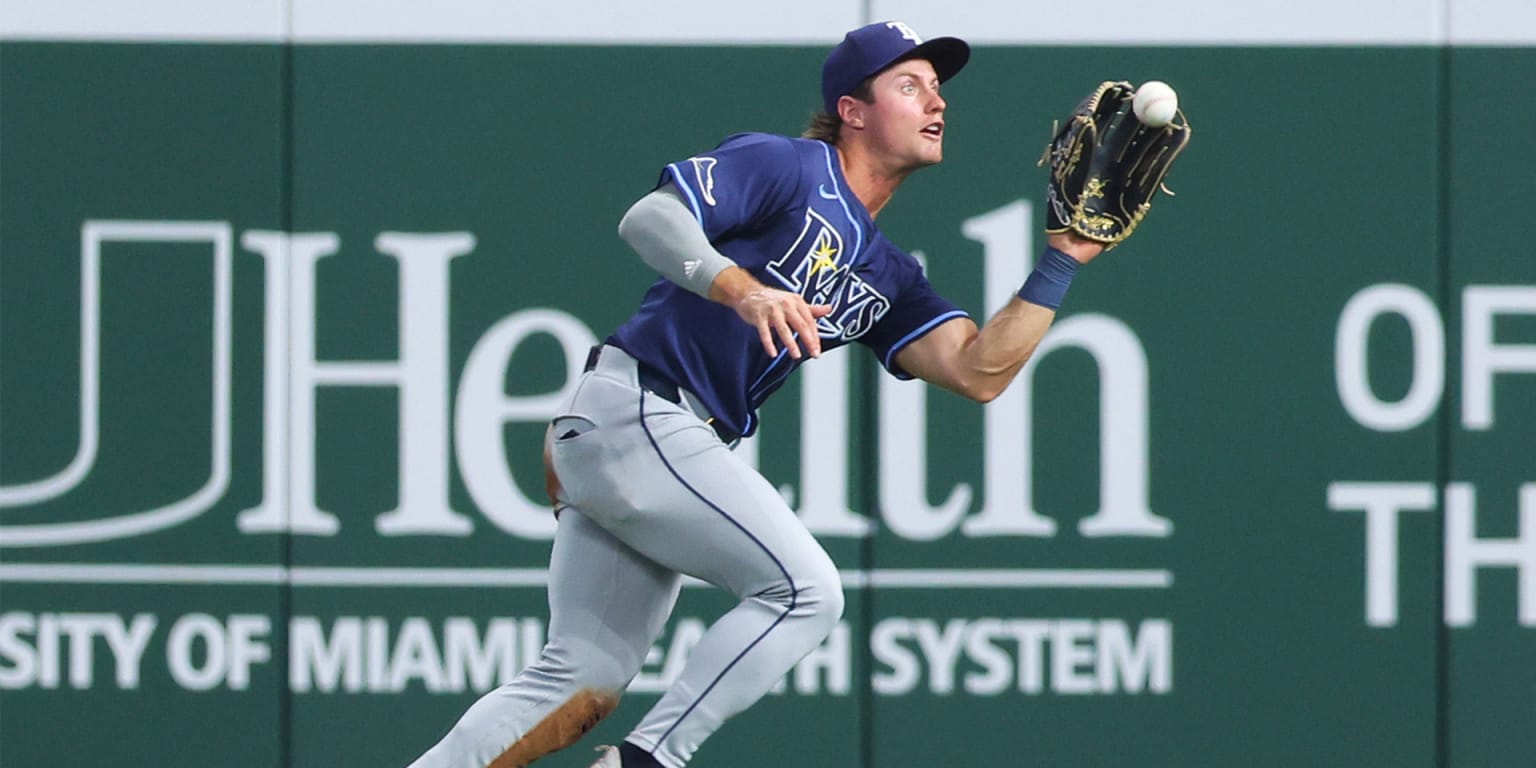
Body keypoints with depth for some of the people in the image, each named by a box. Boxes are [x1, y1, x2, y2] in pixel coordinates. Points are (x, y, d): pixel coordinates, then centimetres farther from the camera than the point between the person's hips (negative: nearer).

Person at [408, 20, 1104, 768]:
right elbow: (647, 217, -16)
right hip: (635, 414, -9)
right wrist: (742, 291, -32)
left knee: (584, 689, 3)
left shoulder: (888, 278, 19)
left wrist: (1060, 262, 2)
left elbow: (977, 370, 8)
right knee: (805, 590, -14)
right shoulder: (788, 167, -4)